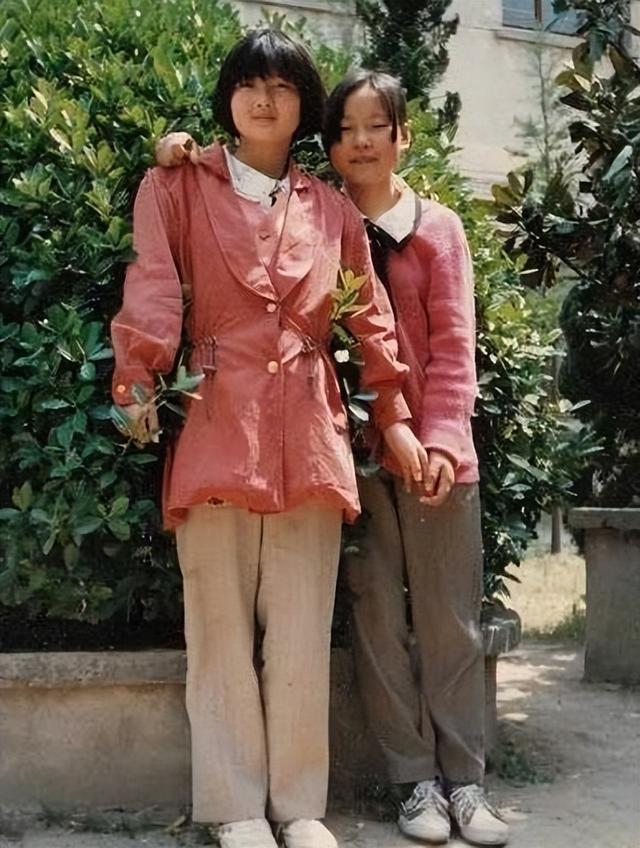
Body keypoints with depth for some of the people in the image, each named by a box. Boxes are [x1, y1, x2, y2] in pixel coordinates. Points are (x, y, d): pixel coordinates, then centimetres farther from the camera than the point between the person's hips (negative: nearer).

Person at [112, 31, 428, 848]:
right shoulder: (177, 187, 8)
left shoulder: (331, 208, 16)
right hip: (216, 425, -2)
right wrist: (137, 382, -20)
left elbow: (372, 319, 18)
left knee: (302, 631, 5)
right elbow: (153, 287, -6)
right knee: (222, 627, 2)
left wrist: (395, 419, 14)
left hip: (309, 434, 3)